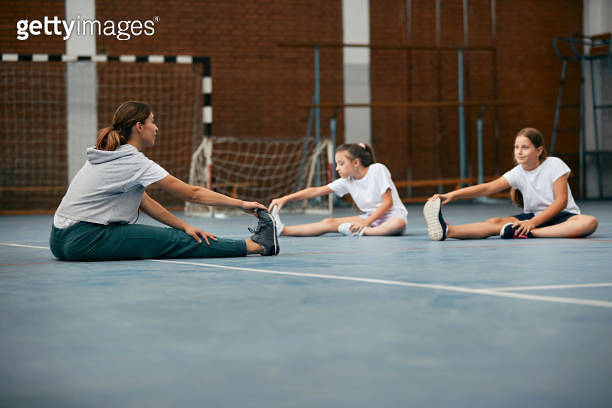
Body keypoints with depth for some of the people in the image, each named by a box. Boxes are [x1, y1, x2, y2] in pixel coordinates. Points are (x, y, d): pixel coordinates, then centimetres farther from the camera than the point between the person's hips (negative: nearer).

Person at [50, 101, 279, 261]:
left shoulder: (112, 156, 15)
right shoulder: (134, 163, -13)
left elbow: (145, 202, 14)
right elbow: (192, 194, -9)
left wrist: (184, 227, 5)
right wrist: (241, 204, -2)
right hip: (81, 239, -9)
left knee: (177, 235, 6)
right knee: (173, 241, -12)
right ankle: (258, 245, -10)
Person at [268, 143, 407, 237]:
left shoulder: (378, 170, -14)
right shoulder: (347, 181, 2)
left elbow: (388, 202, -16)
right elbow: (315, 191, 0)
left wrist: (366, 222, -21)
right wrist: (284, 199, -9)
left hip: (393, 215, -4)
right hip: (368, 217, 5)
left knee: (398, 224, -42)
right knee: (329, 223, -13)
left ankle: (361, 232, -41)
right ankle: (282, 230, -22)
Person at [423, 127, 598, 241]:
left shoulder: (554, 165, -8)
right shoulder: (518, 173, 0)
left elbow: (561, 201, -14)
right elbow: (487, 188, -10)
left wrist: (533, 223, -24)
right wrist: (452, 195, -25)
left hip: (561, 216, -2)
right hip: (533, 216, 3)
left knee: (589, 222, -36)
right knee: (497, 222, -23)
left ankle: (527, 234, -45)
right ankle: (446, 231, -47)